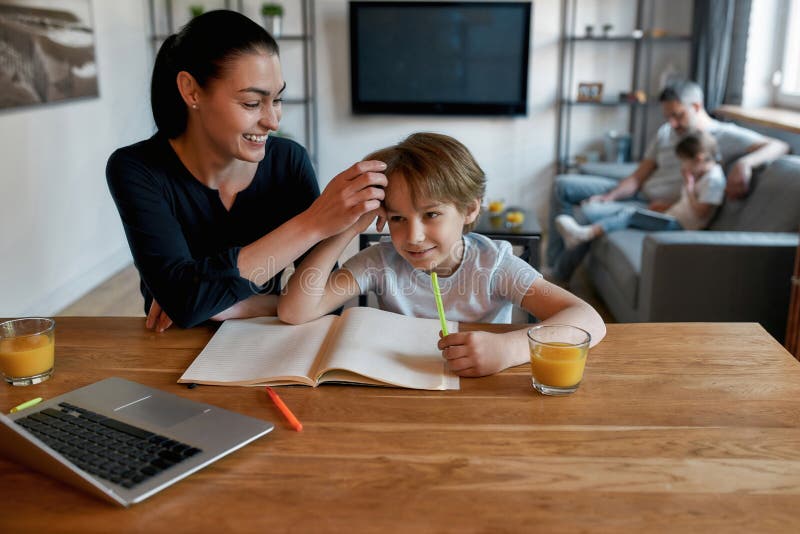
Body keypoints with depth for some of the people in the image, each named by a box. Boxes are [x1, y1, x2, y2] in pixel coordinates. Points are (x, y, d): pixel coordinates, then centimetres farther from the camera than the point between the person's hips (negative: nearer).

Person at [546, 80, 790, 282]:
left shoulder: (725, 136, -7)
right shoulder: (665, 133, 12)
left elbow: (778, 146, -18)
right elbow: (638, 177, 7)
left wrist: (744, 163, -38)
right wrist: (609, 197, -11)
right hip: (637, 194, 8)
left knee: (585, 215, -27)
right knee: (563, 185, 1)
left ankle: (559, 276, -5)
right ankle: (555, 262, -4)